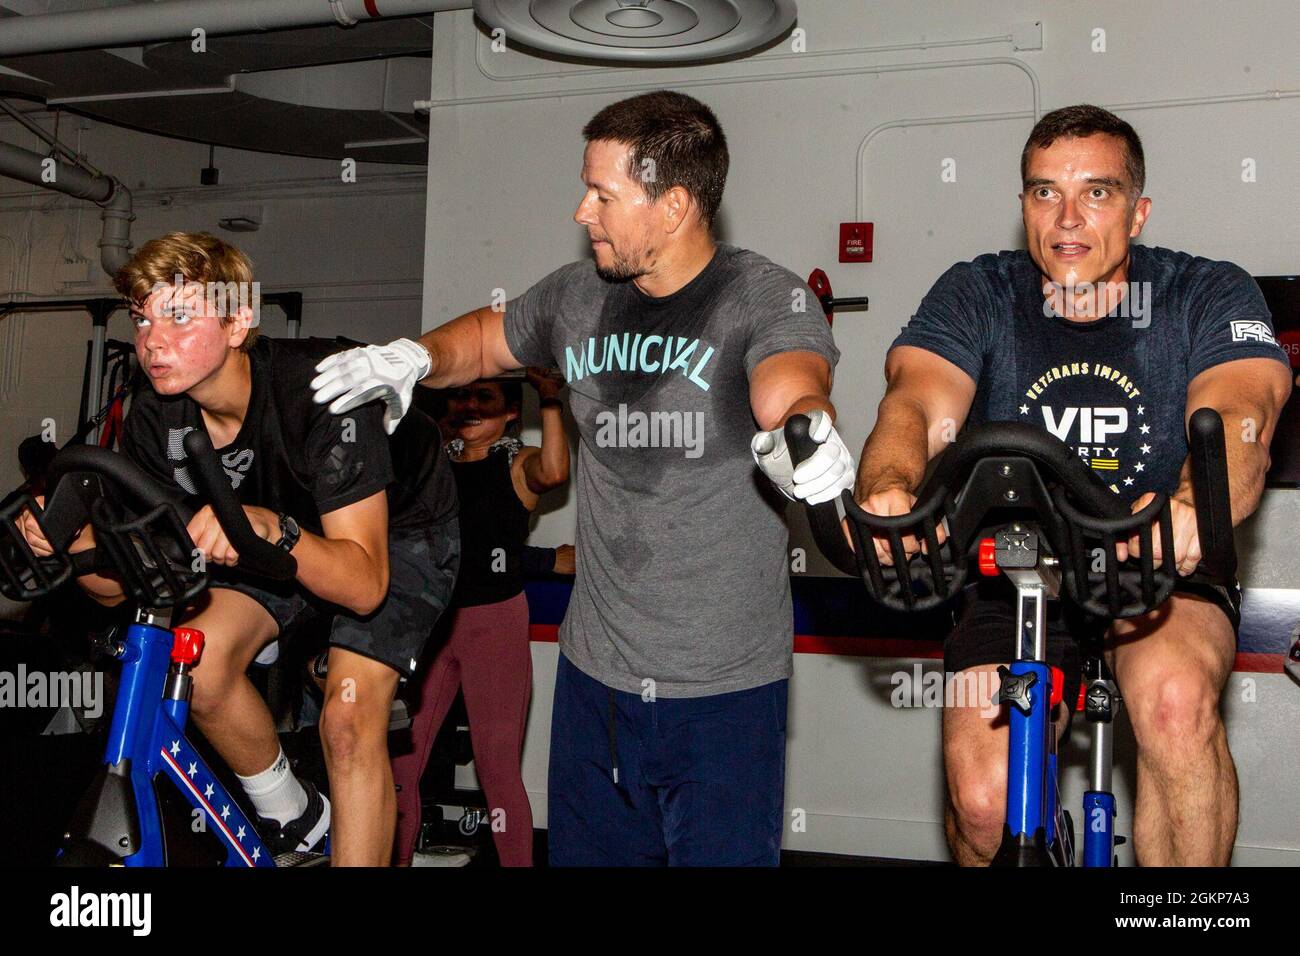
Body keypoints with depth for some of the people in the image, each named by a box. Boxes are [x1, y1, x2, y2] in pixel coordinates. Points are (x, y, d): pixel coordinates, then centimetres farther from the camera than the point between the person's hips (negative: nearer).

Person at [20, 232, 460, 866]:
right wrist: (69, 542, -35)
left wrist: (271, 527, -57)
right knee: (196, 664, -17)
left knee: (349, 723, -22)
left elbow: (364, 583, -39)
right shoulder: (156, 420, -19)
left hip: (399, 531, -5)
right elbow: (120, 584, -14)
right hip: (290, 523, 5)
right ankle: (297, 823, 8)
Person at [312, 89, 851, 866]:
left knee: (724, 854, 6)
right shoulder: (577, 297, 4)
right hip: (594, 681, 5)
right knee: (583, 852, 16)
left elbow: (790, 389, -31)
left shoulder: (767, 298, -12)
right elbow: (486, 337, 21)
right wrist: (415, 358, 0)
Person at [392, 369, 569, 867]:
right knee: (398, 762, 6)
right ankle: (398, 858, 21)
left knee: (497, 769, -4)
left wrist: (550, 401, -25)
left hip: (494, 622, -4)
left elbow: (553, 472, -22)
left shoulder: (517, 464, -1)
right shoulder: (437, 462, 12)